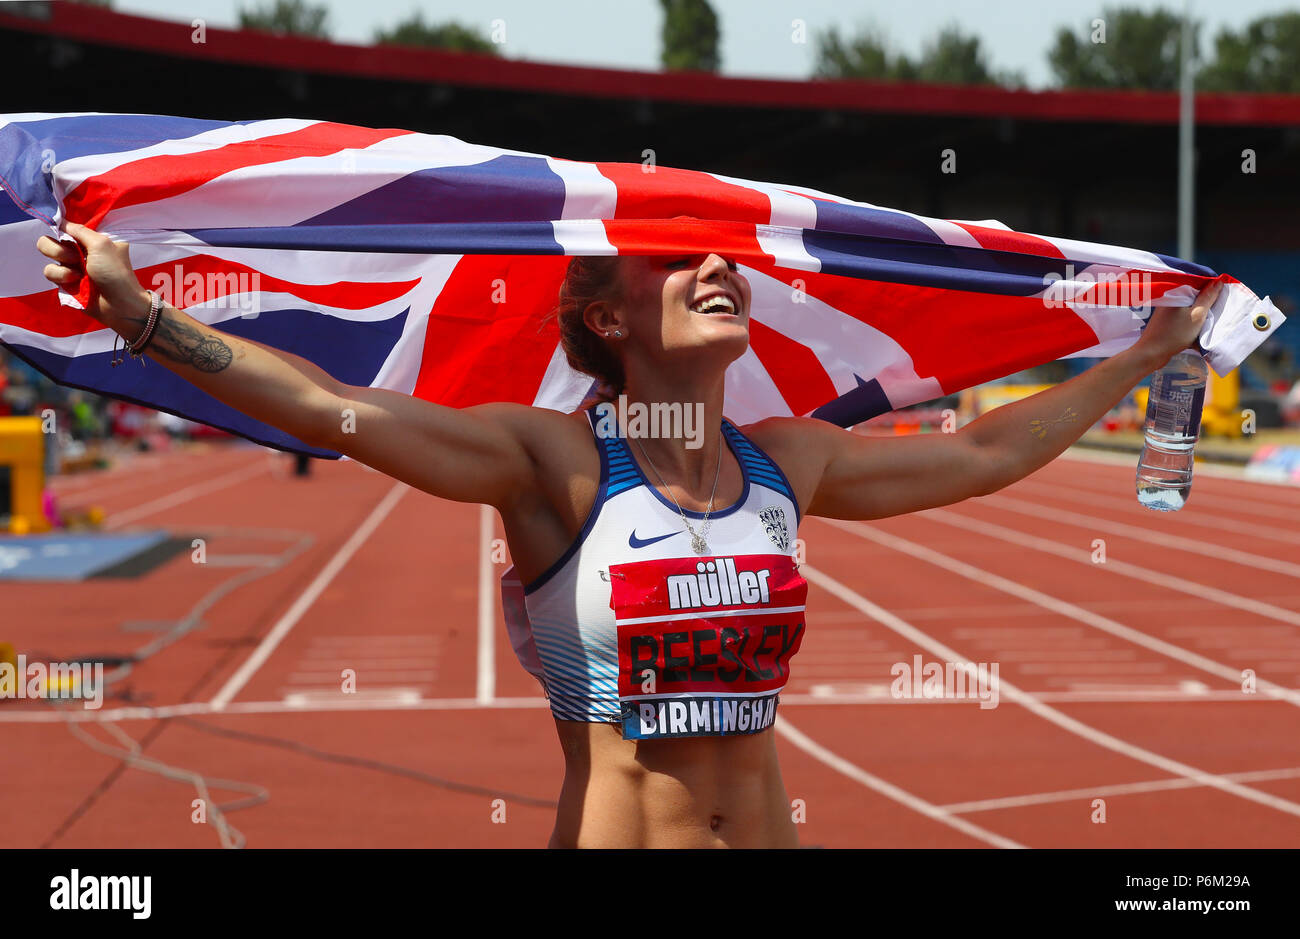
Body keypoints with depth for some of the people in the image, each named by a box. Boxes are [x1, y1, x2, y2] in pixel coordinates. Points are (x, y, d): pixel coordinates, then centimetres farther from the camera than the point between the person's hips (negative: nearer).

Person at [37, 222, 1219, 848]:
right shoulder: (556, 462, -8)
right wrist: (140, 315, -27)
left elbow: (978, 454, 21)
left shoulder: (788, 461, 7)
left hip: (768, 832, 5)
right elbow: (333, 408, -18)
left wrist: (1146, 353, 30)